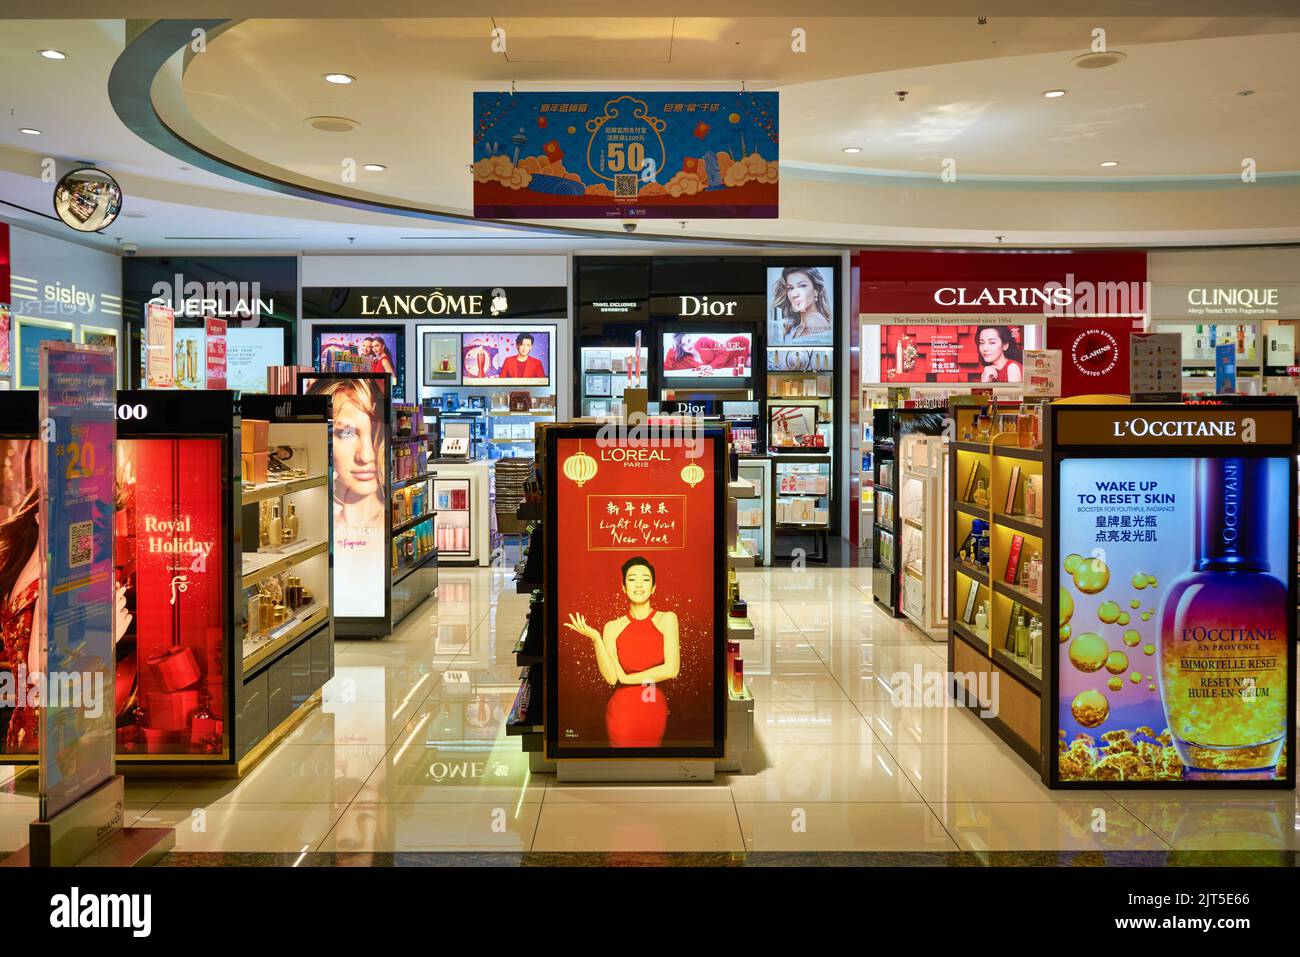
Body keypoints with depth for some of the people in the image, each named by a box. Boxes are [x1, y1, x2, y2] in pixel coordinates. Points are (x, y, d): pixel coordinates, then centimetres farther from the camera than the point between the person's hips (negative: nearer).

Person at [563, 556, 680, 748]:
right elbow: (611, 678, -11)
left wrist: (627, 678, -8)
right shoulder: (613, 627, -2)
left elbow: (671, 669, -14)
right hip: (622, 711, 0)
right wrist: (595, 638, -19)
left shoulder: (666, 619, -5)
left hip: (656, 710, 0)